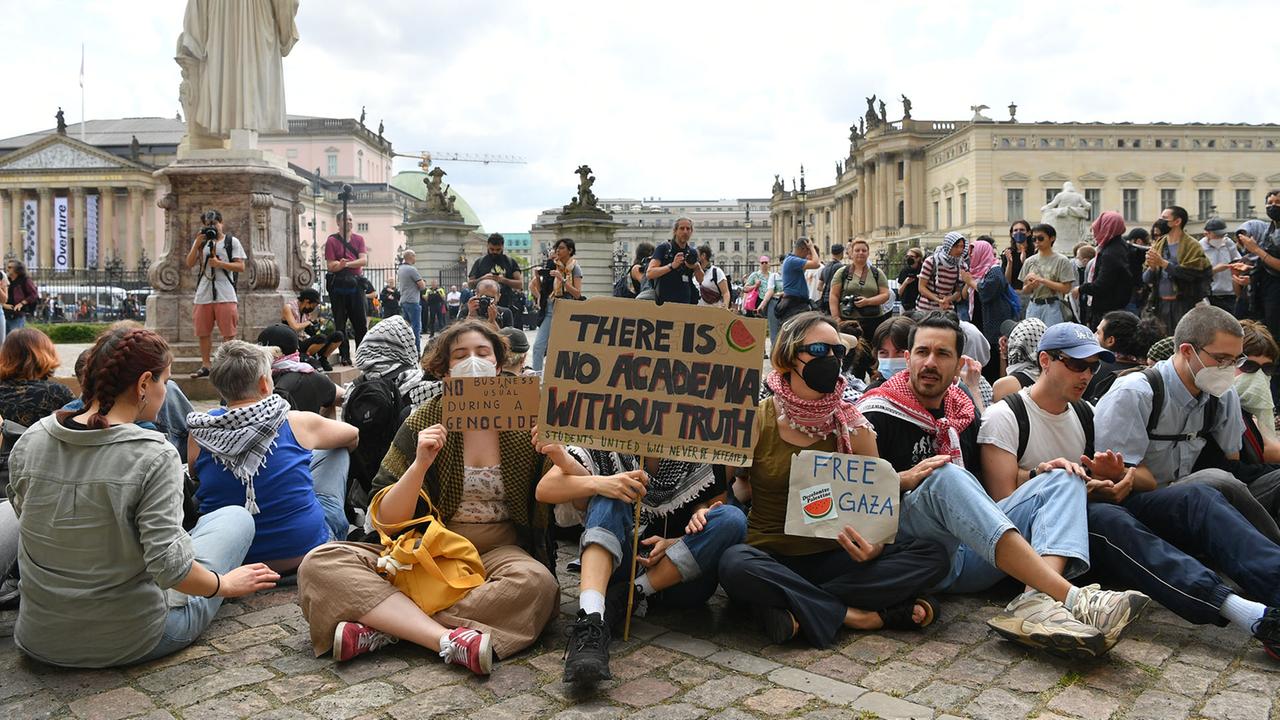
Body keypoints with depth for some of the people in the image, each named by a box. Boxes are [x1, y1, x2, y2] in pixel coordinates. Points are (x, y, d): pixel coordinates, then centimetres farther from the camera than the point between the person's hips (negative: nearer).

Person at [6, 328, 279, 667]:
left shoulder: (27, 443, -6)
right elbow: (169, 567, -27)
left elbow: (30, 523, 9)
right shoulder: (153, 456, -23)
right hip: (132, 642, -5)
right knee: (236, 516, 12)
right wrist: (224, 584, -7)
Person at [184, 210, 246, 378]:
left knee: (228, 333, -4)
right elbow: (189, 264, 7)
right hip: (203, 295, 4)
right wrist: (197, 244, -4)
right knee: (203, 333, 7)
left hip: (225, 295, -4)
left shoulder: (232, 241, 4)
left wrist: (220, 264, -13)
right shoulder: (200, 241, 16)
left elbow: (241, 267, -2)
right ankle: (205, 366, 15)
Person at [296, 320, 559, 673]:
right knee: (320, 564, -21)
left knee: (535, 581, -36)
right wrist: (420, 464, -20)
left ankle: (383, 628, -27)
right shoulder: (425, 423, 1)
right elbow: (387, 519, -3)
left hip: (496, 551, -1)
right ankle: (447, 638, -36)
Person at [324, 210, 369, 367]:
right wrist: (340, 264, -25)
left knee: (360, 322, 4)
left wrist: (347, 264, -16)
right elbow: (331, 266, -7)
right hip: (338, 285, -3)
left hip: (355, 284, 3)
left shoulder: (359, 239, 11)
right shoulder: (332, 240, 1)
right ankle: (344, 356, 6)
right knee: (340, 322, 1)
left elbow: (364, 260, -4)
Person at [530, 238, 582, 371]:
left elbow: (577, 294, -11)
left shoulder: (575, 268, -1)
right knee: (538, 345, -3)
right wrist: (538, 276, -3)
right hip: (550, 308, 4)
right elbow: (542, 290, 14)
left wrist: (562, 279, -18)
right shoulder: (553, 267, 11)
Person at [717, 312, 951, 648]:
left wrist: (874, 545, -18)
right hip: (770, 557, -3)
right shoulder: (755, 421, -5)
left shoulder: (853, 426, 2)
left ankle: (799, 609, -23)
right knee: (734, 564, -37)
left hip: (833, 557, 3)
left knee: (932, 555, -18)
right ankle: (858, 616, -21)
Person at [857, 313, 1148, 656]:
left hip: (972, 556, 7)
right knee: (946, 476, -34)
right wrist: (905, 479, -21)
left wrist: (1038, 475, 7)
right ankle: (1072, 598, -42)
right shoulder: (877, 413, 0)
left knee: (1064, 478, -3)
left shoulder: (963, 409, 20)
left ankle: (1036, 601, -34)